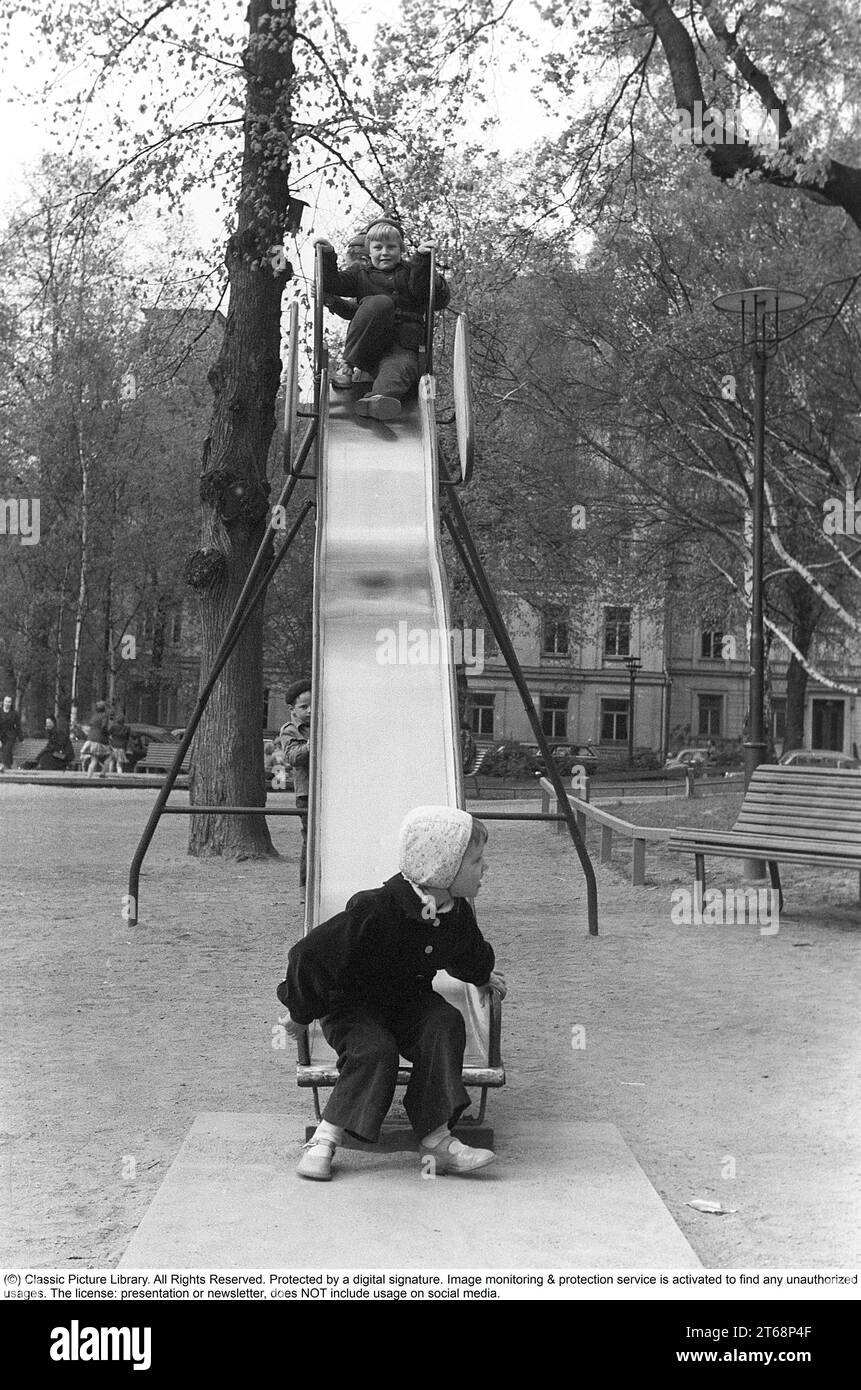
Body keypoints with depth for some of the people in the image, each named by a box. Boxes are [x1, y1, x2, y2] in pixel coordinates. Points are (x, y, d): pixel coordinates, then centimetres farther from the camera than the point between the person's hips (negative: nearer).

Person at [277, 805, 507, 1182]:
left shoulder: (457, 914, -6)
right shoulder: (375, 910, -29)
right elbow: (312, 954, -22)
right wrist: (301, 1012, -12)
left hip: (410, 1000, 5)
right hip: (353, 1004, -5)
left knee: (445, 1024, -25)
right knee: (374, 1050, -33)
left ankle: (435, 1136, -25)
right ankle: (324, 1139, -21)